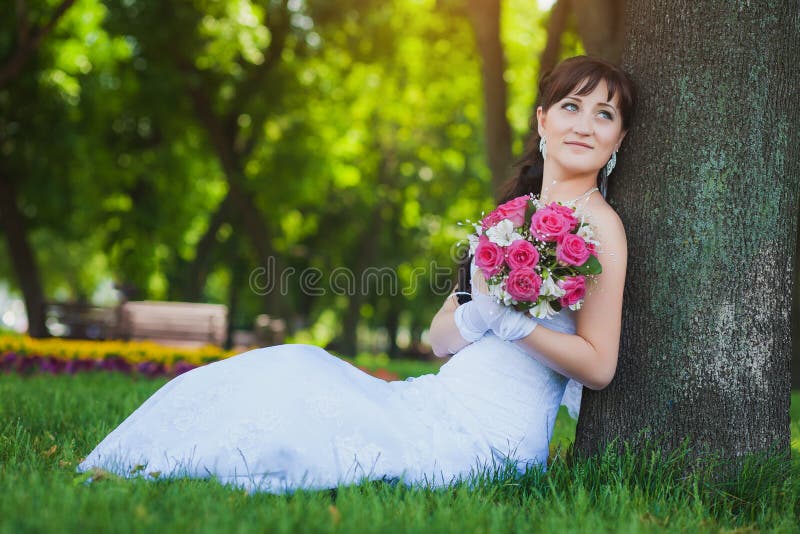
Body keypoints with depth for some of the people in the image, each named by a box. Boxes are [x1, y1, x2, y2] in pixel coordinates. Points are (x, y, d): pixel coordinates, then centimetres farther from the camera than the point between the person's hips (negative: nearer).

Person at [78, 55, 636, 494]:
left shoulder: (596, 223, -6)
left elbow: (598, 366, -11)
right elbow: (441, 337, 13)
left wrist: (510, 318, -19)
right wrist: (476, 314, -9)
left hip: (485, 432, -8)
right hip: (445, 399, 8)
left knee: (287, 391, -17)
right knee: (292, 371, -5)